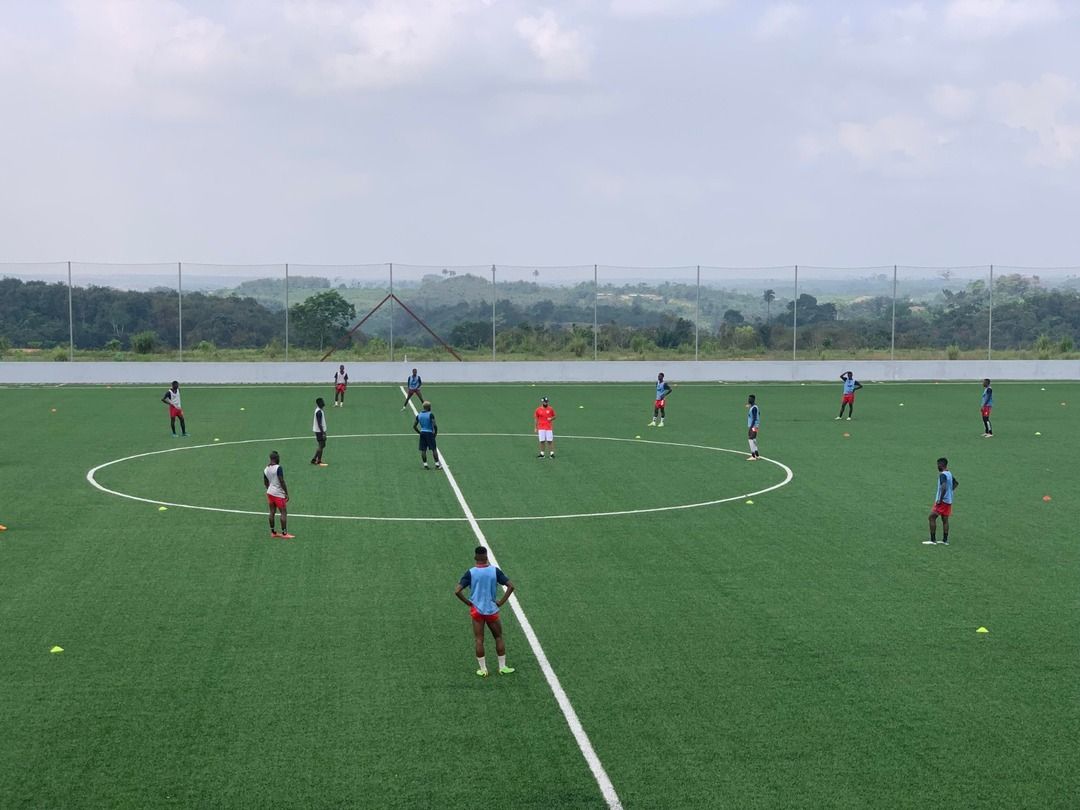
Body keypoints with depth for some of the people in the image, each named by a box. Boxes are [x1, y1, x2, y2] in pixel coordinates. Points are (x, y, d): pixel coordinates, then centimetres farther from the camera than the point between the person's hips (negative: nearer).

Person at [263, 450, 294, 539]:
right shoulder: (278, 468, -18)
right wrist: (287, 493, -15)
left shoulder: (266, 469, 6)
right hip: (278, 494, -8)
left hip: (270, 492, 8)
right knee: (284, 512, -2)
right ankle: (284, 533, -1)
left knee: (272, 512, 12)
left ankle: (273, 532, 17)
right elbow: (282, 482, -20)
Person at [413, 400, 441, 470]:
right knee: (434, 449, 2)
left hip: (422, 433, 4)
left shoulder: (419, 415, 6)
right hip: (430, 433, -4)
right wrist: (436, 432, -3)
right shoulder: (430, 415, -10)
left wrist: (419, 432, 14)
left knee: (423, 450, 6)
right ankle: (437, 464, 2)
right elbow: (434, 425, -18)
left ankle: (425, 464, 6)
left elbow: (414, 426, 7)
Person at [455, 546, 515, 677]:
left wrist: (468, 602, -3)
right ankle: (502, 667, 18)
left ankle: (483, 669, 11)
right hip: (492, 610, 1)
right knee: (499, 637, 15)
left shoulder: (471, 572, -11)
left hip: (476, 610, -1)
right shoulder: (494, 571, -8)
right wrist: (501, 602, -4)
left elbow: (457, 591, -16)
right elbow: (510, 586, -10)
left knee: (479, 640, 8)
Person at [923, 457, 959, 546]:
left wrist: (940, 499, -25)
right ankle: (945, 540, 13)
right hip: (949, 501, 9)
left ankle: (933, 540, -6)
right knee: (945, 520, 12)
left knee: (932, 517, -4)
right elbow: (956, 483, 29)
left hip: (942, 501, -9)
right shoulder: (950, 474, 12)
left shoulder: (942, 475, -17)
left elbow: (944, 487, -29)